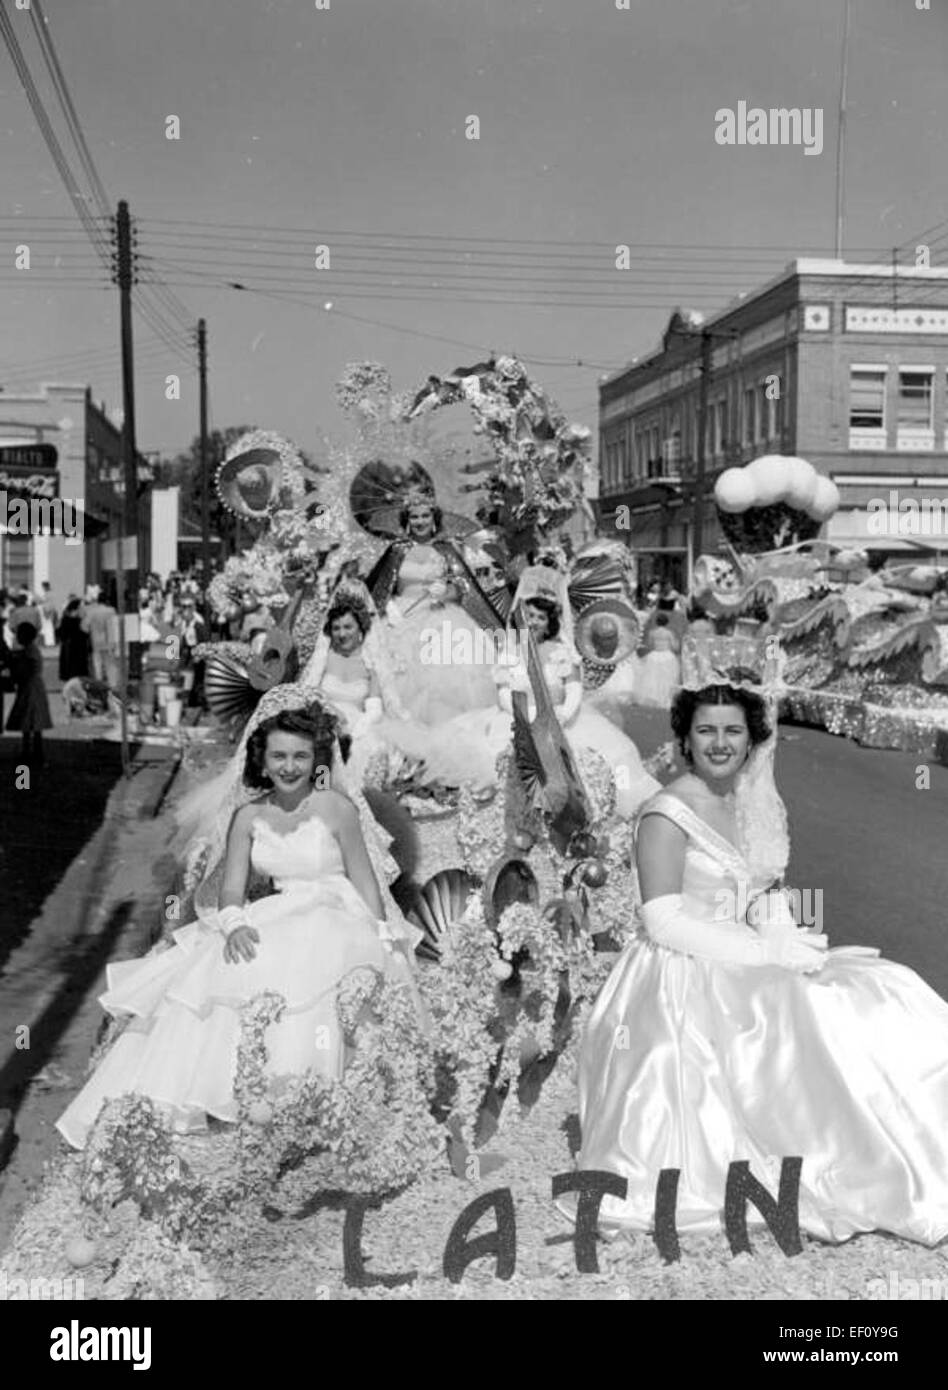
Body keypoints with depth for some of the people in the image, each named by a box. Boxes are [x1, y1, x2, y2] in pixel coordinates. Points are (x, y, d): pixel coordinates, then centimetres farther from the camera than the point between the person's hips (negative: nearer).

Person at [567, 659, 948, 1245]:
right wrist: (766, 950, -19)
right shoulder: (668, 815, -13)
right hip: (689, 982, -8)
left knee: (887, 997, -6)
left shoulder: (753, 804, 11)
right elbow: (664, 921, -18)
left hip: (750, 963, 8)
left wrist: (782, 934, -6)